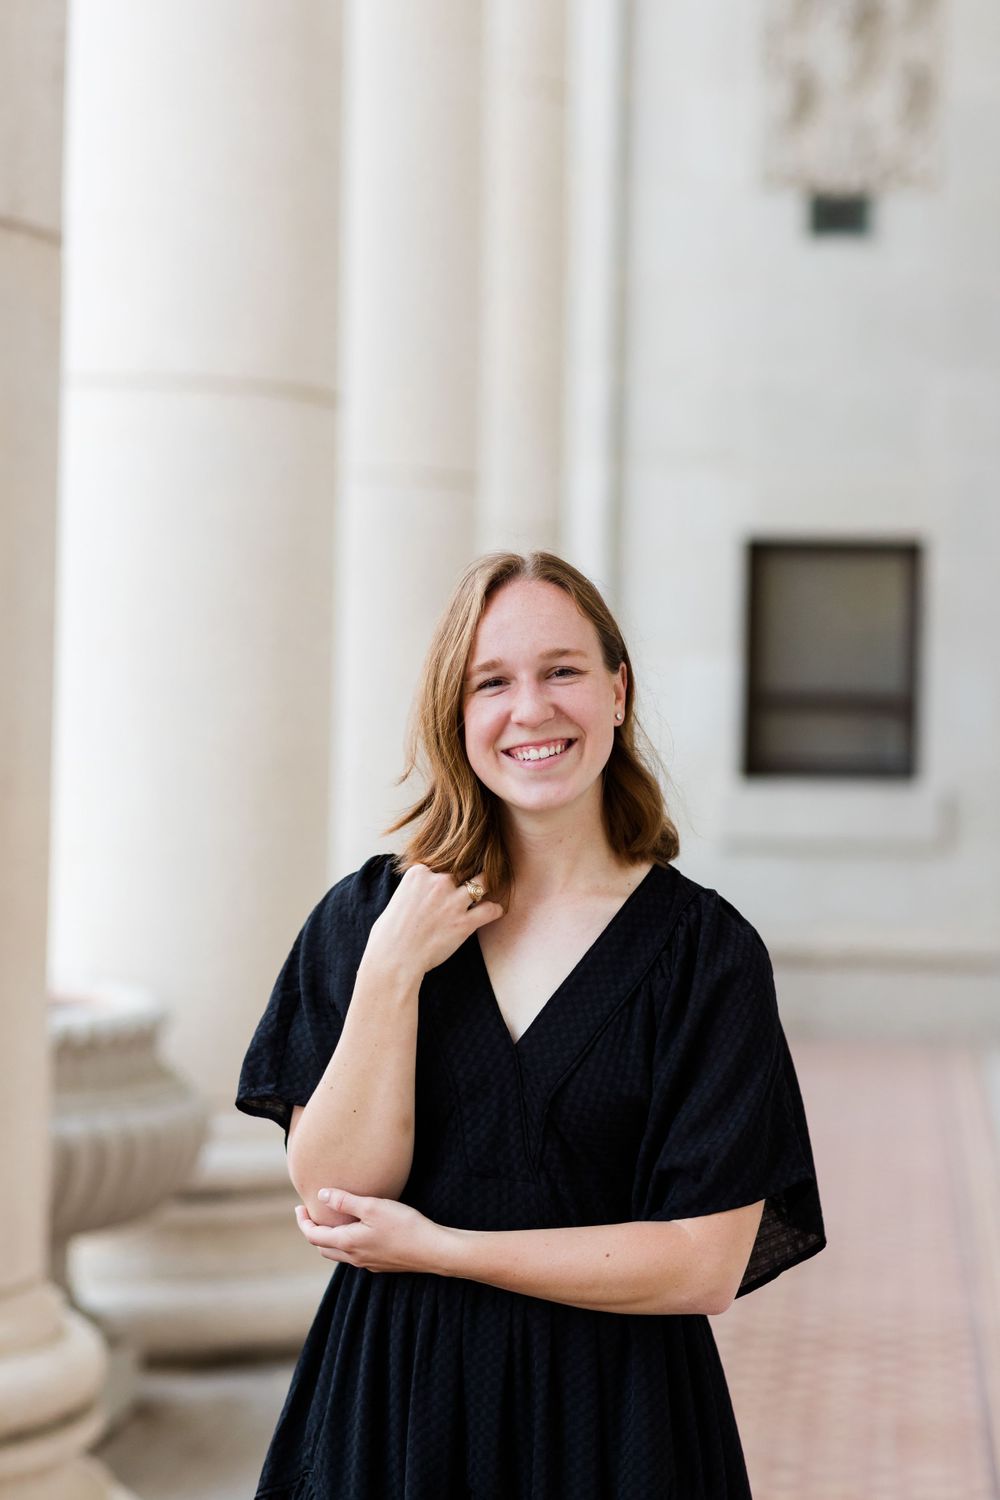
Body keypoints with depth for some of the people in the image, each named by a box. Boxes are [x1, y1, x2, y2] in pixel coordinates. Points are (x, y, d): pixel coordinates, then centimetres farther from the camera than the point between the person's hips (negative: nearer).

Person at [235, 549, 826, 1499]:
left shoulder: (705, 950, -8)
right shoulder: (365, 915, -2)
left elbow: (705, 1267, -12)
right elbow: (330, 1197, -9)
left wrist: (435, 1248, -11)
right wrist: (393, 969, -17)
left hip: (607, 1421, -1)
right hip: (391, 1410, 1)